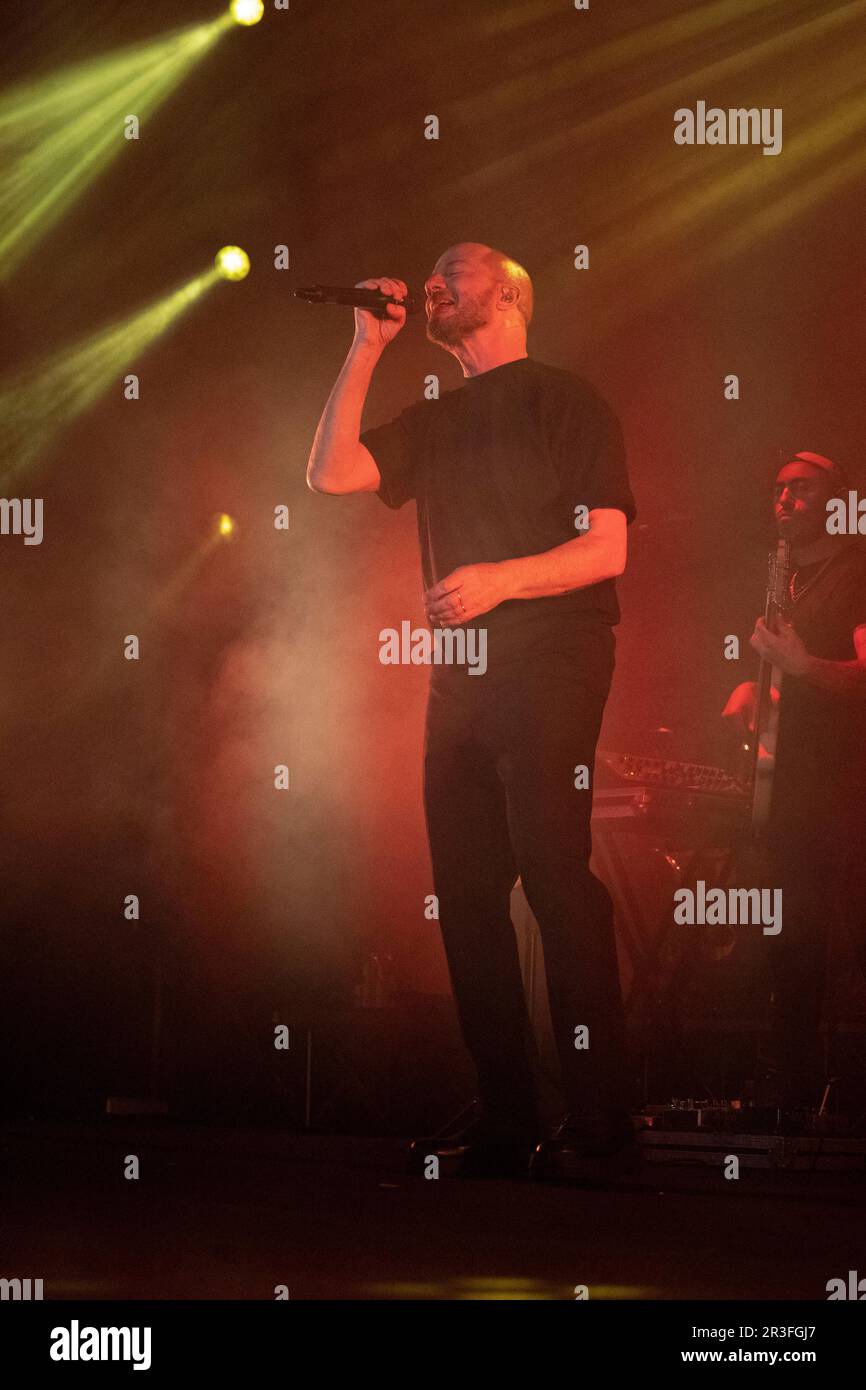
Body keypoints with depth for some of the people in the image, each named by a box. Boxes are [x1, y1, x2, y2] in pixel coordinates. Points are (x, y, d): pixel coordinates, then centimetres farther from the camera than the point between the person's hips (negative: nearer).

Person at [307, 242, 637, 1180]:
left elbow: (606, 548, -6)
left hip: (548, 662, -7)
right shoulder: (433, 426, 21)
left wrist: (501, 578, -21)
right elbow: (329, 473, 8)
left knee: (554, 873, -13)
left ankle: (597, 1125, -11)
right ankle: (503, 1121, 9)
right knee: (466, 885, 4)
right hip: (460, 671, 7)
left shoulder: (563, 401, 2)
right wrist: (367, 348, 7)